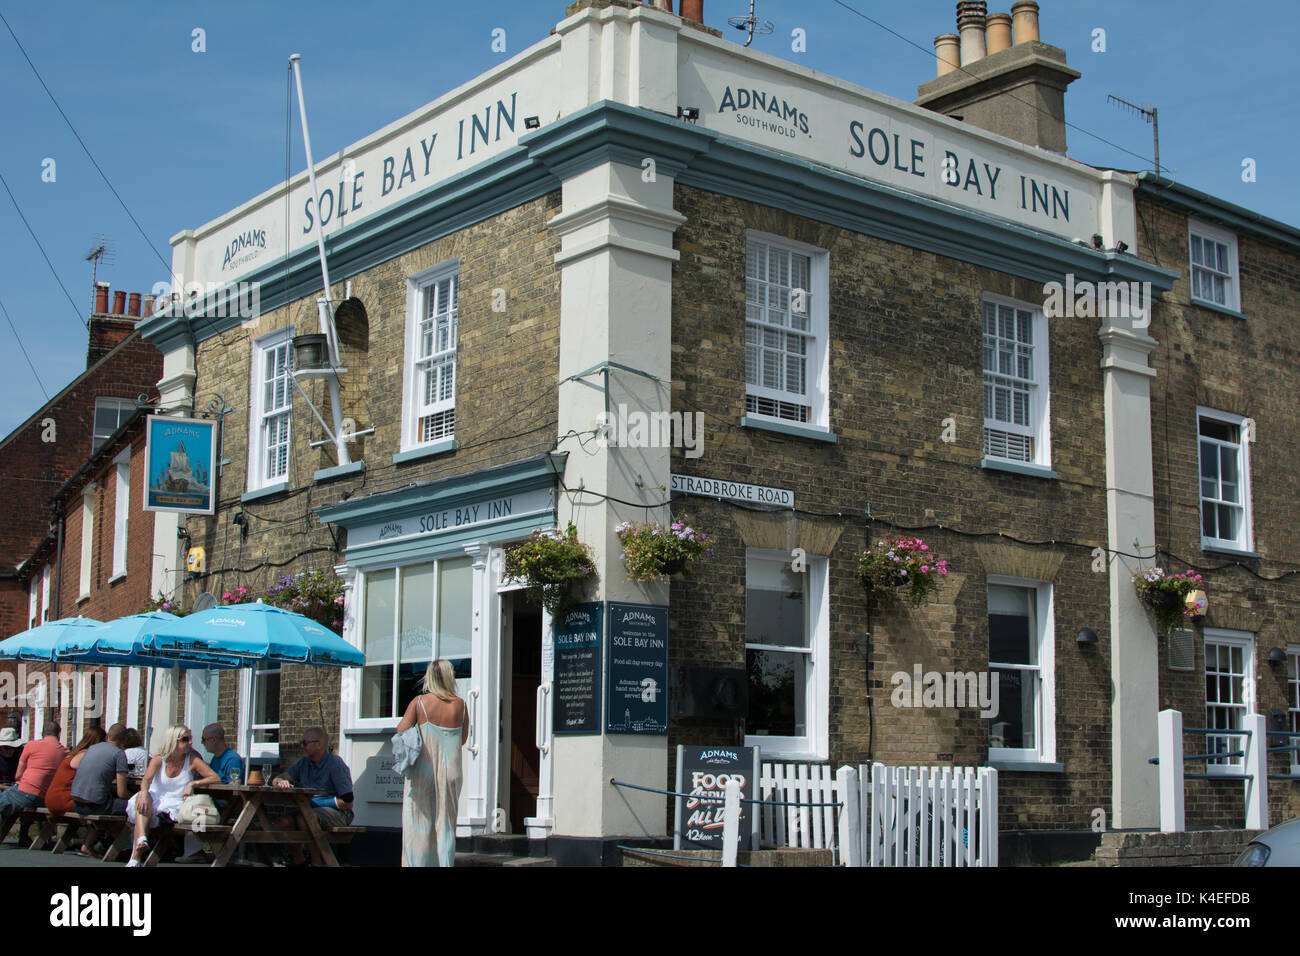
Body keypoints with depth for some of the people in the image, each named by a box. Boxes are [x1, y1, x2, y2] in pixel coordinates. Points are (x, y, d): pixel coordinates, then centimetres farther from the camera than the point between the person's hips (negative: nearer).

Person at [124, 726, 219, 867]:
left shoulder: (192, 760, 1)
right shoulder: (158, 760, 3)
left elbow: (216, 778, -5)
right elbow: (146, 780, -15)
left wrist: (193, 783, -18)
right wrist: (144, 793, -39)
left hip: (177, 804, -1)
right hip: (156, 801, 1)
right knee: (142, 797, -32)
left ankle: (136, 855, -32)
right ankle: (142, 839, -52)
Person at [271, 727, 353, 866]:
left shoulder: (335, 763, -11)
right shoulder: (304, 763, 11)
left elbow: (347, 803, -15)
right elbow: (276, 780, 13)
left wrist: (314, 803, -15)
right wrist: (281, 782, -13)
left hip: (338, 813, -7)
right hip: (312, 810, 7)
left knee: (304, 817, -34)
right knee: (281, 822, -19)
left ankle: (315, 862, -22)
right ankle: (298, 861, 1)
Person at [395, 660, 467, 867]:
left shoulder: (419, 702, -5)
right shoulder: (460, 704, 1)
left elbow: (401, 730, -10)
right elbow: (463, 738, 9)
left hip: (423, 770, -2)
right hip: (450, 769, 2)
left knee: (419, 820, 4)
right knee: (446, 822, 9)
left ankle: (417, 864, 1)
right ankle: (445, 864, 6)